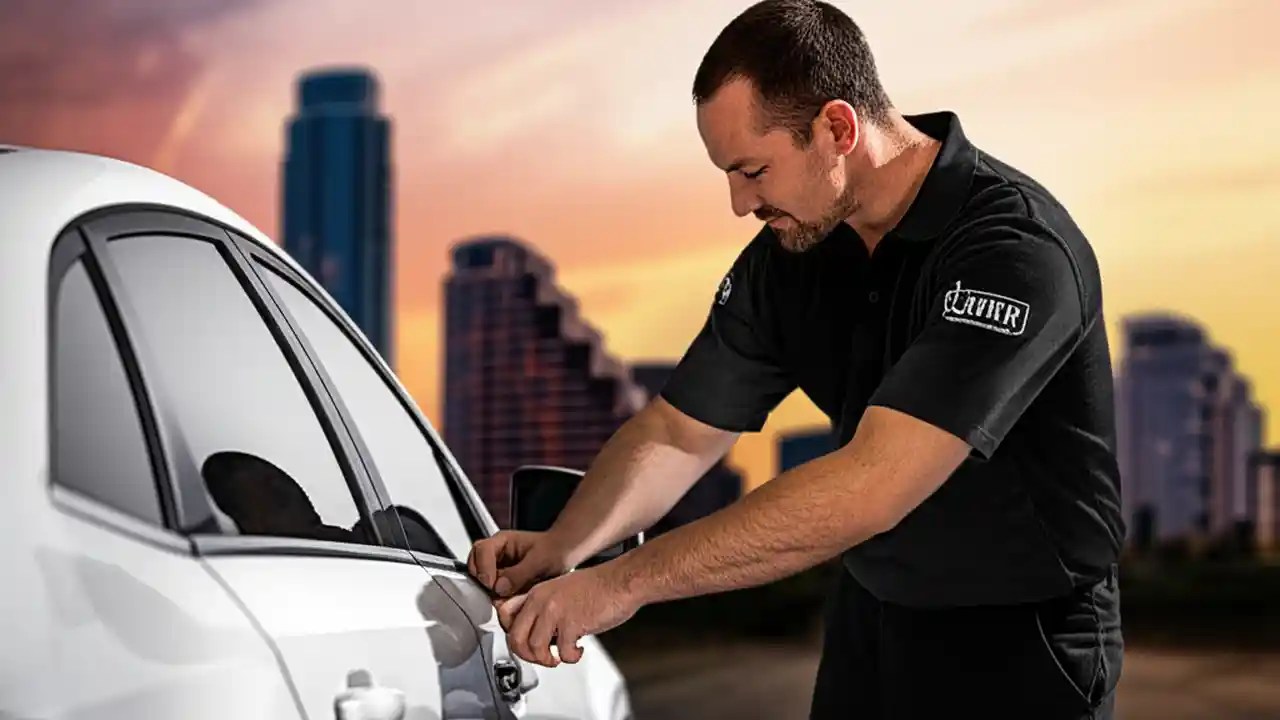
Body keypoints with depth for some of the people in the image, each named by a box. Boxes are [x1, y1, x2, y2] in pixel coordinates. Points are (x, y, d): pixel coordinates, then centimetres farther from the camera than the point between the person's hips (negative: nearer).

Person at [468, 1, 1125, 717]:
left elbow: (868, 489, -35)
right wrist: (562, 545, -16)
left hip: (1023, 644, -6)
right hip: (869, 624, 6)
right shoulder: (788, 252, -4)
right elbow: (679, 431, 3)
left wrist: (622, 583, -34)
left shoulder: (1015, 249, -28)